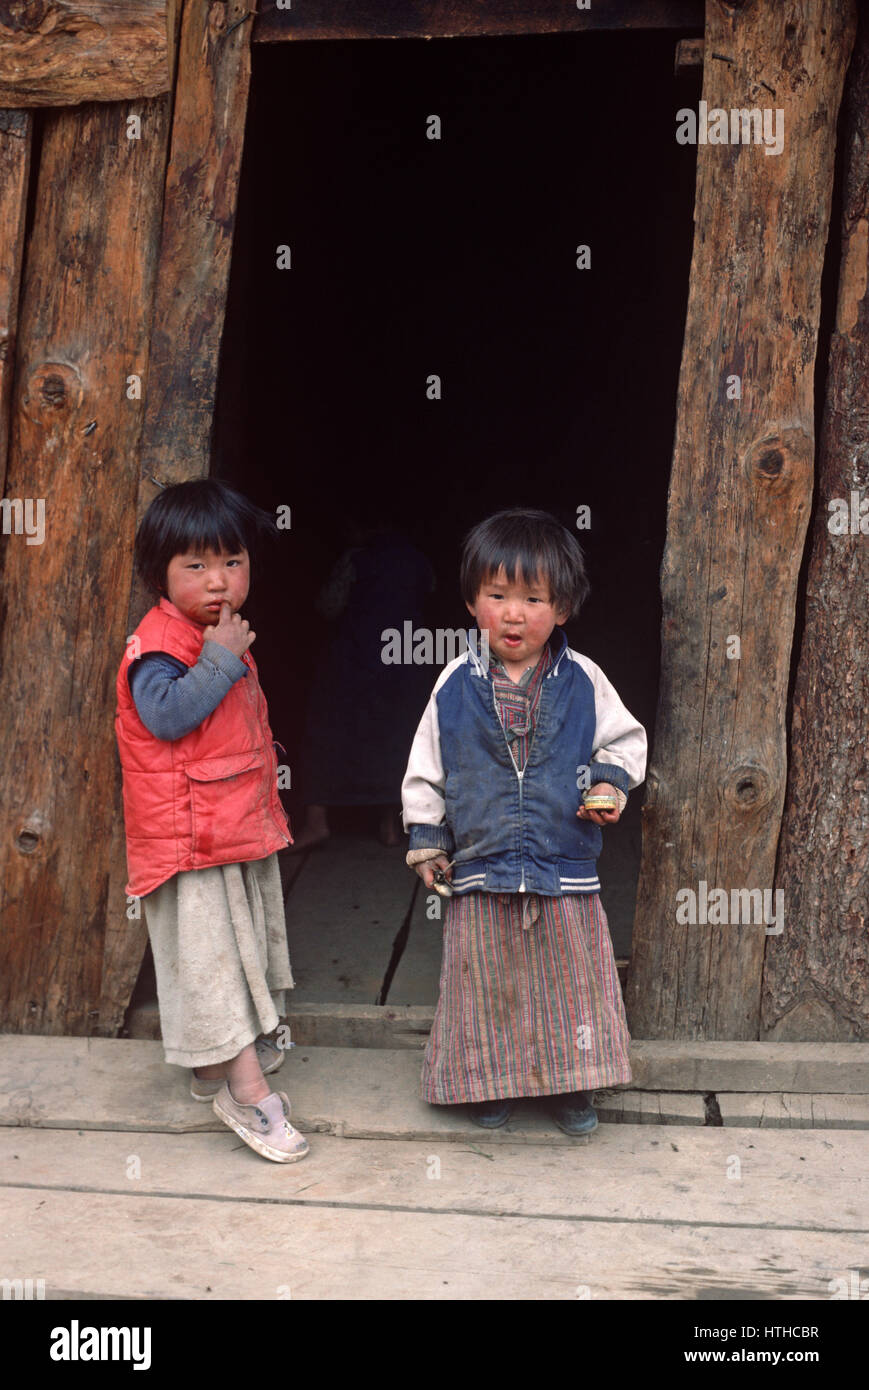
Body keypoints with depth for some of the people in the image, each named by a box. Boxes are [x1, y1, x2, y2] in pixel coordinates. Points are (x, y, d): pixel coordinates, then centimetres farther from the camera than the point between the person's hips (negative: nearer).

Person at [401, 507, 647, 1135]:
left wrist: (611, 783, -9)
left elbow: (625, 739, 9)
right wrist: (426, 836, 5)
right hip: (481, 873, 0)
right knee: (488, 983, 10)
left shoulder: (583, 681, -3)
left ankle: (572, 1083, 28)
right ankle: (492, 1079, 30)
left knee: (571, 978, 9)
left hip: (567, 872, 0)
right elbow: (427, 765, 6)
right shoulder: (456, 685, -2)